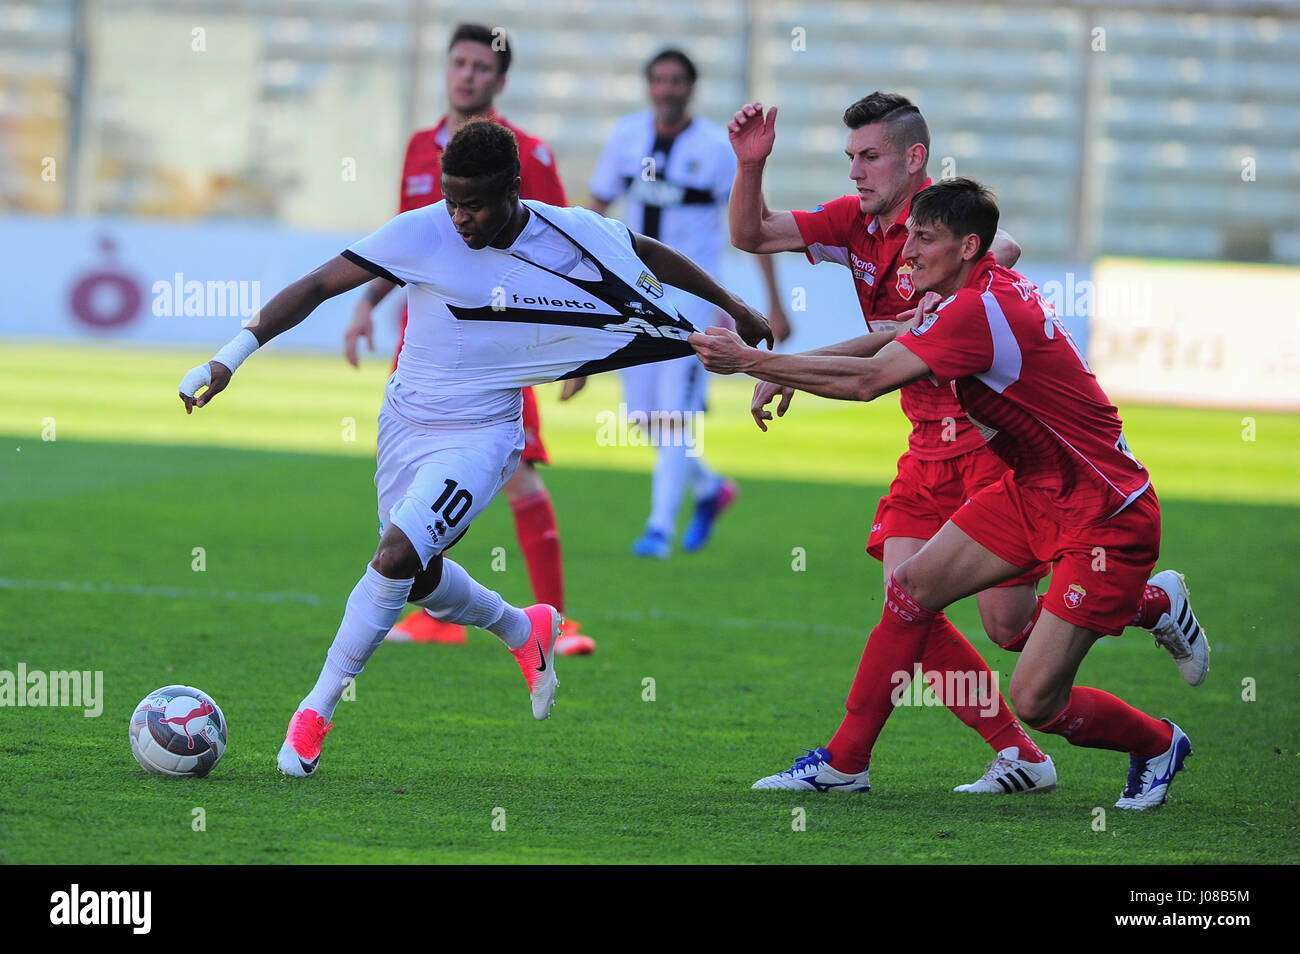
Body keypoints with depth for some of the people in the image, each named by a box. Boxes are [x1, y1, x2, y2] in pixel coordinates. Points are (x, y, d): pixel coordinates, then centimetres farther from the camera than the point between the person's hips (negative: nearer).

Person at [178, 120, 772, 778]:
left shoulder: (566, 234, -12)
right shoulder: (422, 233, -17)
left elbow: (650, 255, 7)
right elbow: (317, 286, -16)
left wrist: (732, 306, 18)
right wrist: (230, 358, -23)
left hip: (480, 434, -3)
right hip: (405, 421, 3)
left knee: (396, 557, -21)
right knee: (421, 579, 15)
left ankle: (316, 711, -10)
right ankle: (526, 631, 45)